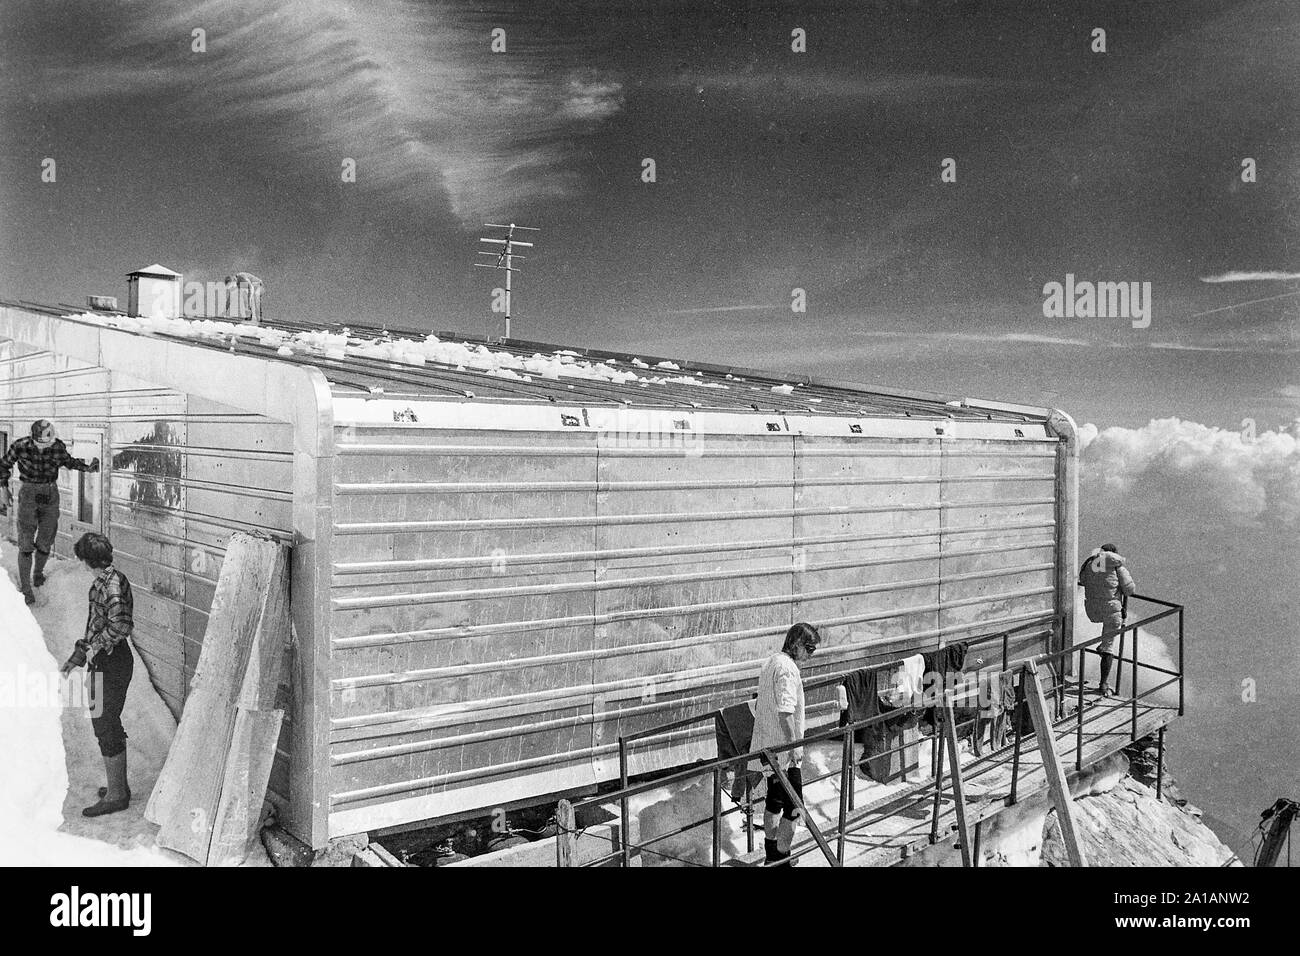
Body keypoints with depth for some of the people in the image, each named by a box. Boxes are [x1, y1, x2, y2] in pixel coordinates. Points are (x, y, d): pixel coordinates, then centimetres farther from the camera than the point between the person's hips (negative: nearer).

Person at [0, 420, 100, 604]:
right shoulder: (20, 447, -14)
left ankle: (38, 572, 36)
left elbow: (68, 461, 11)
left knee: (45, 543, 6)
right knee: (26, 544, -8)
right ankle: (25, 588, -2)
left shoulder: (58, 447, -10)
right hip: (28, 494, -2)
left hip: (51, 495, 2)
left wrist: (87, 467, -3)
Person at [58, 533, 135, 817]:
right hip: (104, 663, 10)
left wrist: (96, 646, -17)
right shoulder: (102, 582, 10)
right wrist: (75, 659, 20)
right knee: (110, 726, 18)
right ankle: (118, 786, 30)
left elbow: (120, 624, -31)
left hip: (111, 665, -10)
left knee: (106, 728, -1)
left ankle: (116, 794, 10)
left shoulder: (113, 583, -19)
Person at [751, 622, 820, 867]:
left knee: (774, 801, 21)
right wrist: (794, 746, -23)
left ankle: (771, 854, 32)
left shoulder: (770, 662, 11)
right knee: (793, 808, -3)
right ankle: (780, 859, -2)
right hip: (784, 750, -10)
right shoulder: (787, 668, -19)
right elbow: (785, 713, -26)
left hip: (767, 746, 10)